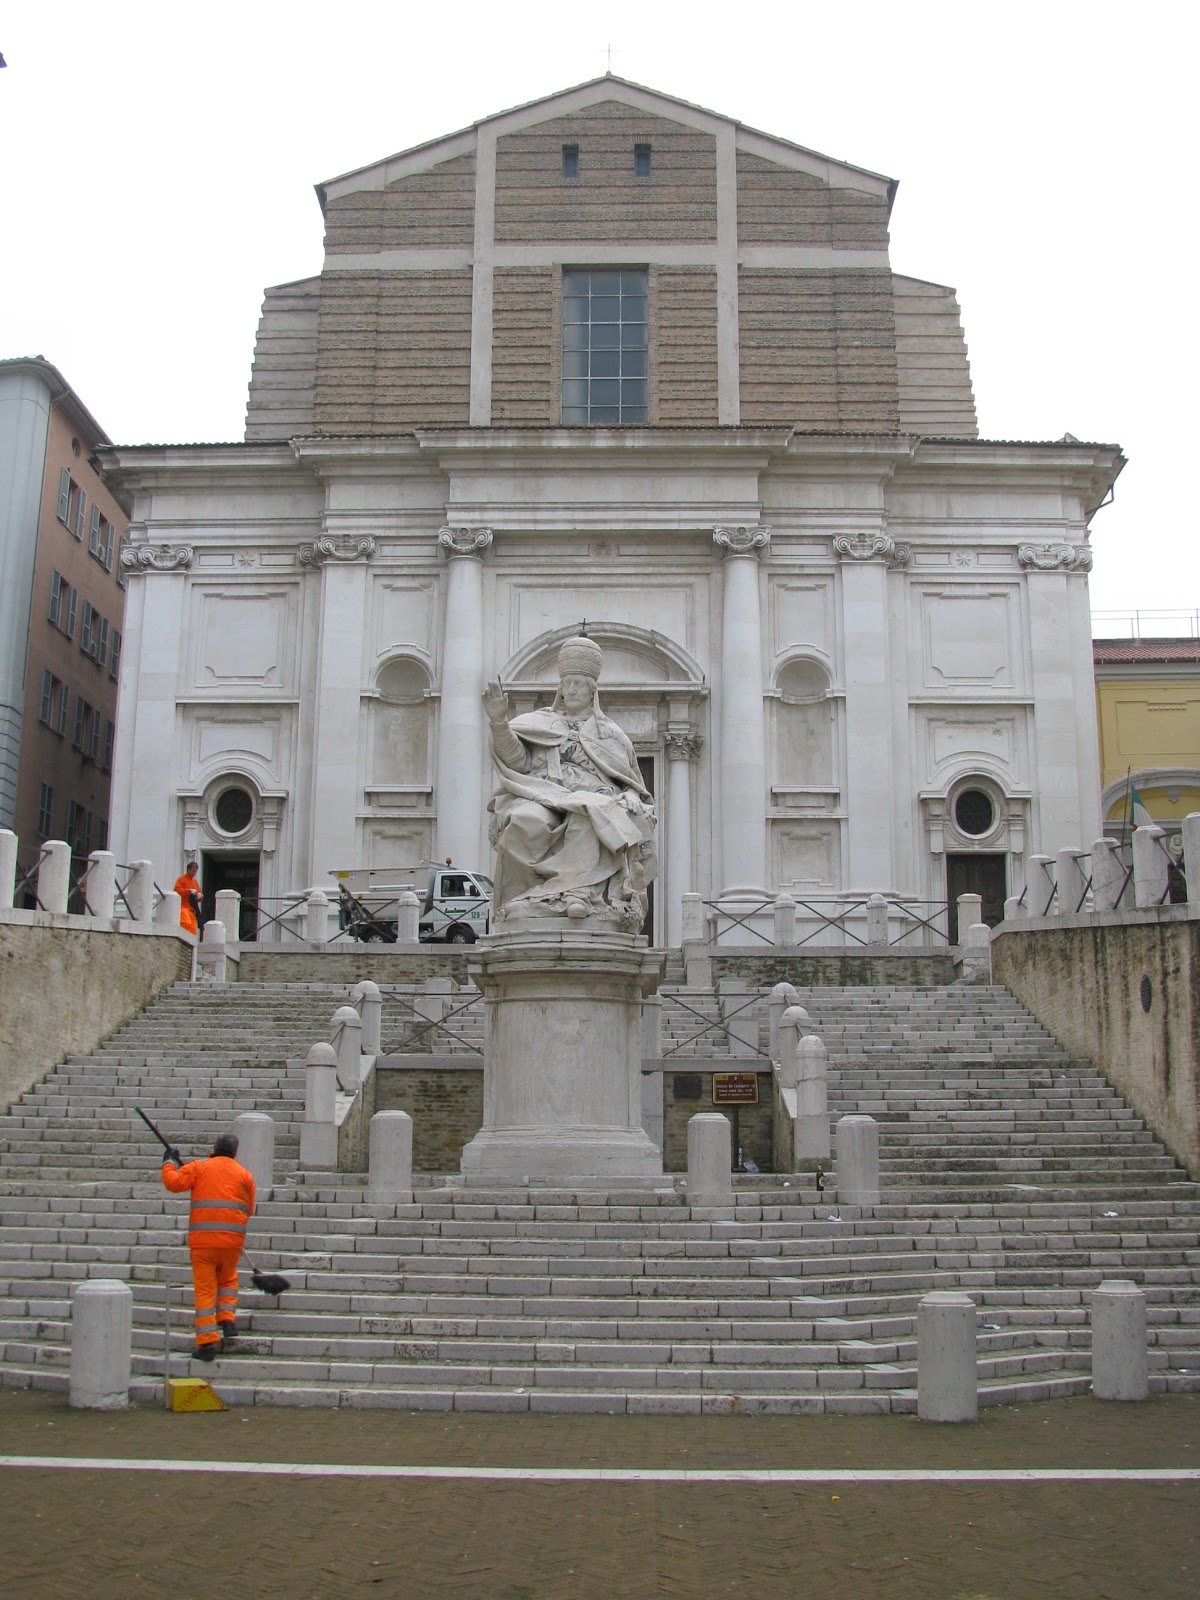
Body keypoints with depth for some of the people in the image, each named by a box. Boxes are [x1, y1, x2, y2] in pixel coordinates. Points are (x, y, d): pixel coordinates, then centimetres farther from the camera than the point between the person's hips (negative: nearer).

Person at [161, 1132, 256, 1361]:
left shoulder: (199, 1168, 3)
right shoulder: (244, 1175, 9)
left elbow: (173, 1182, -4)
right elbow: (249, 1210, 11)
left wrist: (169, 1161, 12)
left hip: (202, 1238, -2)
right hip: (232, 1239, 2)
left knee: (204, 1289, 2)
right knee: (228, 1279, 26)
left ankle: (207, 1342, 0)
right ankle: (227, 1320, 9)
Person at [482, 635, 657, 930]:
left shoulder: (612, 734, 26)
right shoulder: (539, 723, 24)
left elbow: (632, 786, 23)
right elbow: (515, 757, 6)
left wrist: (630, 803, 1)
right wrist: (500, 722, -11)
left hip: (596, 803, 0)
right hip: (543, 799, 1)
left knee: (588, 819, -39)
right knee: (527, 821, -37)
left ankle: (575, 891, -47)